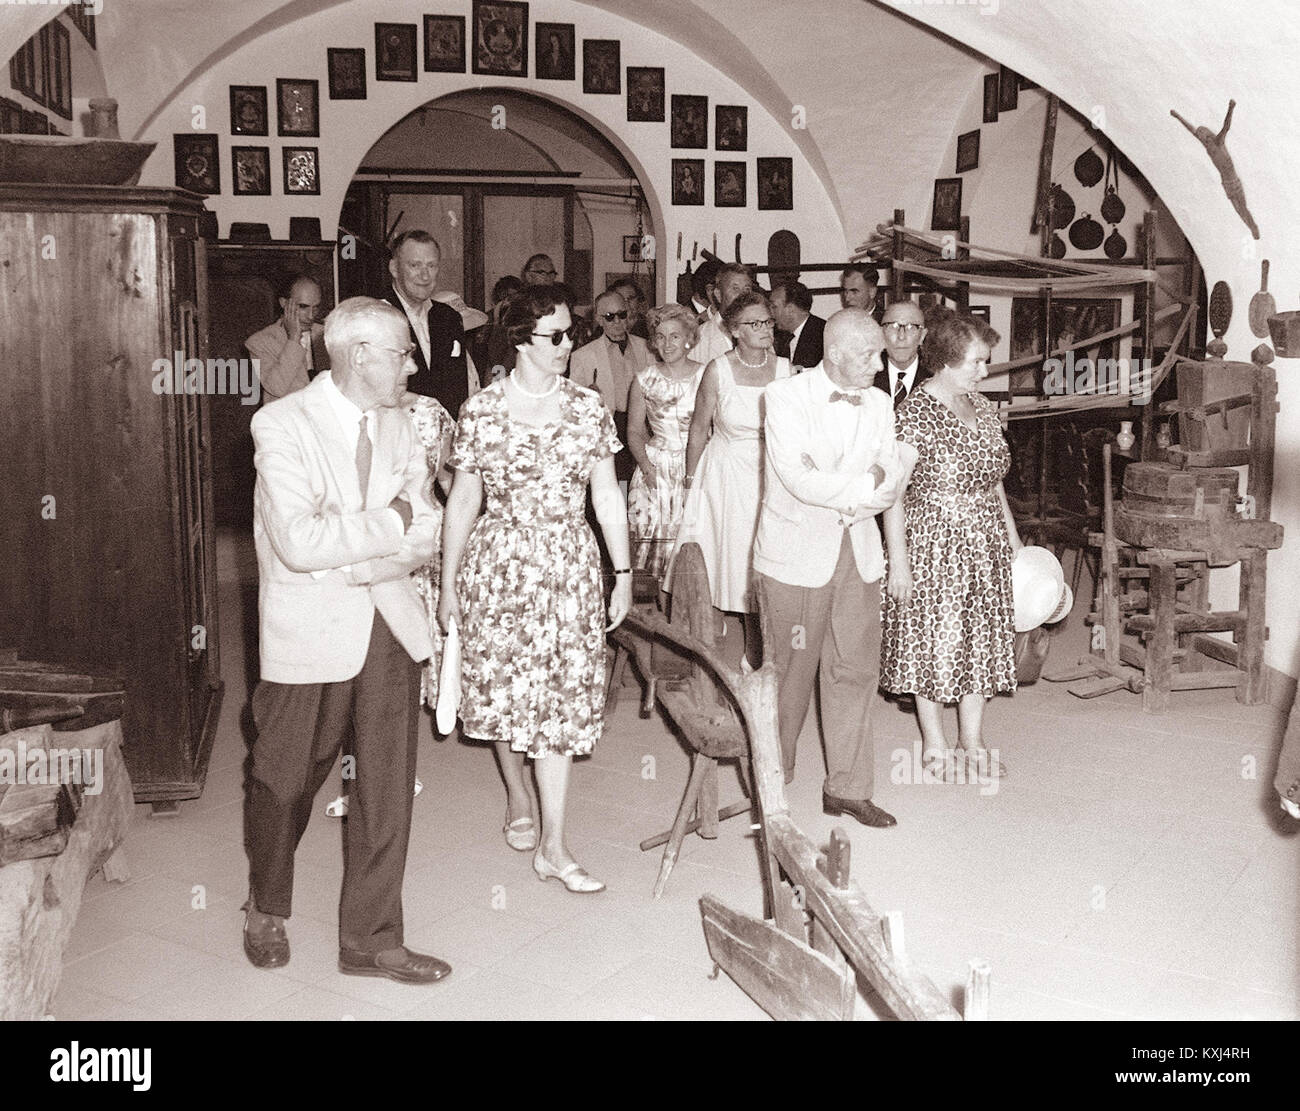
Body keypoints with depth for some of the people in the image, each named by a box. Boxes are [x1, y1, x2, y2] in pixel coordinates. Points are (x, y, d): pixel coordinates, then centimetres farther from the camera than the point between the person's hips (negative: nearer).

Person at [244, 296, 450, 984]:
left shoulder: (395, 425, 7)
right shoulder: (282, 424, -11)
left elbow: (427, 534, 3)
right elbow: (299, 543, -22)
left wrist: (351, 556, -14)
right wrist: (390, 522, -13)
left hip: (390, 626, 5)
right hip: (309, 631, -5)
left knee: (388, 787, 6)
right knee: (284, 781, 9)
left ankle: (370, 939, 21)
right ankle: (266, 909, 38)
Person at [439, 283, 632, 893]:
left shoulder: (588, 407, 2)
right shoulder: (481, 410, -3)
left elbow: (607, 496, 5)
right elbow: (464, 501, 1)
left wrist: (623, 574, 4)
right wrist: (448, 584, 2)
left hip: (569, 565, 1)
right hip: (498, 564, -1)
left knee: (563, 693, -1)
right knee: (506, 687, 8)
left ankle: (553, 846, 4)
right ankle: (517, 796, 36)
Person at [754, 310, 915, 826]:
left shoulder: (879, 404, 8)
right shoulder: (786, 396, -9)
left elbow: (889, 489, 2)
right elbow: (798, 478, -20)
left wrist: (834, 492, -15)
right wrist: (865, 485, -12)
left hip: (858, 553, 5)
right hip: (797, 553, -5)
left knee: (856, 668, 6)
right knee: (790, 669, 4)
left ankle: (846, 786, 17)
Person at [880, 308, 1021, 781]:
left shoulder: (983, 407, 6)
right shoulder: (913, 413, -15)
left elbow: (993, 477, 15)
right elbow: (893, 492, -15)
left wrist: (1012, 535, 14)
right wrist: (898, 560, -18)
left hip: (985, 542, 7)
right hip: (932, 542, -7)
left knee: (981, 638, 12)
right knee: (932, 640, 4)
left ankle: (972, 741, 25)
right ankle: (934, 745, 20)